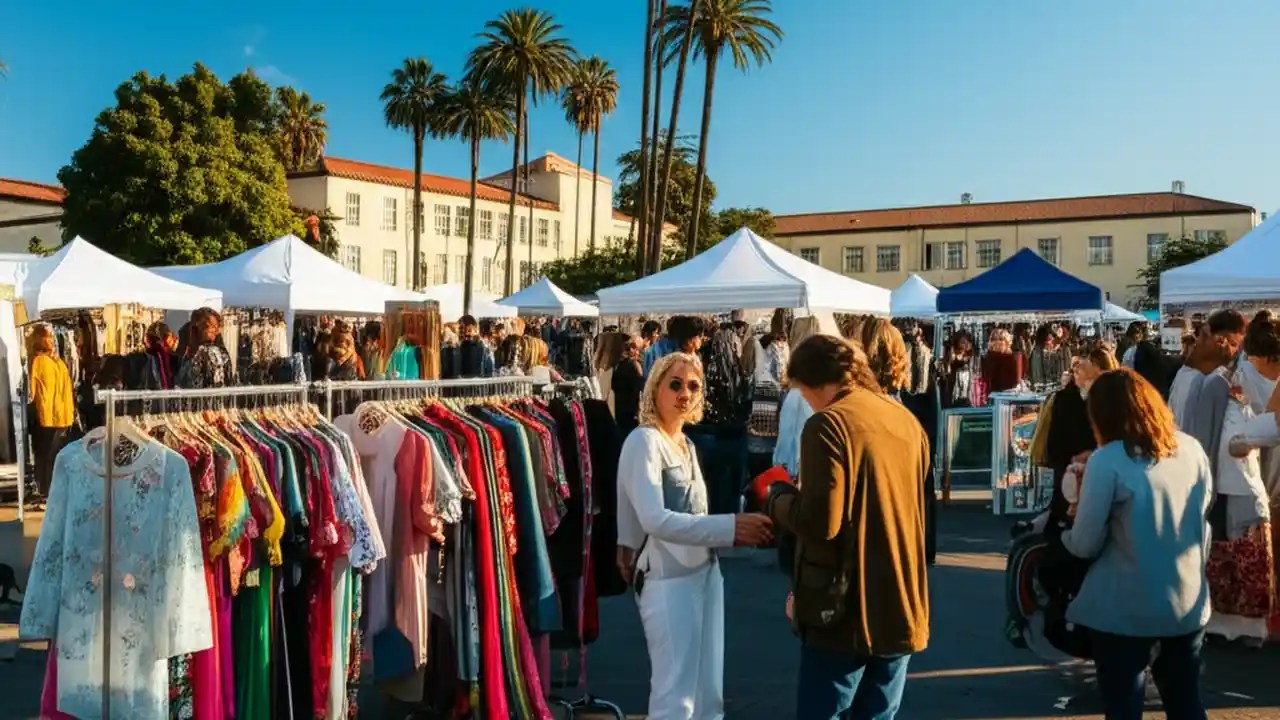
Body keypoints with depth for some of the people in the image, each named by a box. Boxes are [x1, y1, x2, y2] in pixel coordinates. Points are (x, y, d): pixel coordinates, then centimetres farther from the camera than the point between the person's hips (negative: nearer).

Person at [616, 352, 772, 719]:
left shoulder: (686, 443, 13)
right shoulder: (644, 441, -12)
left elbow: (692, 516, 10)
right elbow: (655, 520, -25)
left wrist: (737, 528, -3)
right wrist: (729, 528, -28)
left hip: (705, 572, 9)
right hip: (668, 579, -8)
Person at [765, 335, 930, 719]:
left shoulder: (828, 423, -13)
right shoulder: (907, 420, 10)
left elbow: (821, 522, -21)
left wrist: (778, 500, -2)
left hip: (846, 612, -7)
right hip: (902, 608, 7)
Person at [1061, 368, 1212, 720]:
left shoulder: (1106, 461, -17)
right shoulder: (1192, 448, 1)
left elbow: (1085, 545, -12)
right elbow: (1203, 519, 15)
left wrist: (1066, 535, 8)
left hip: (1127, 610, -5)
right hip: (1188, 602, 5)